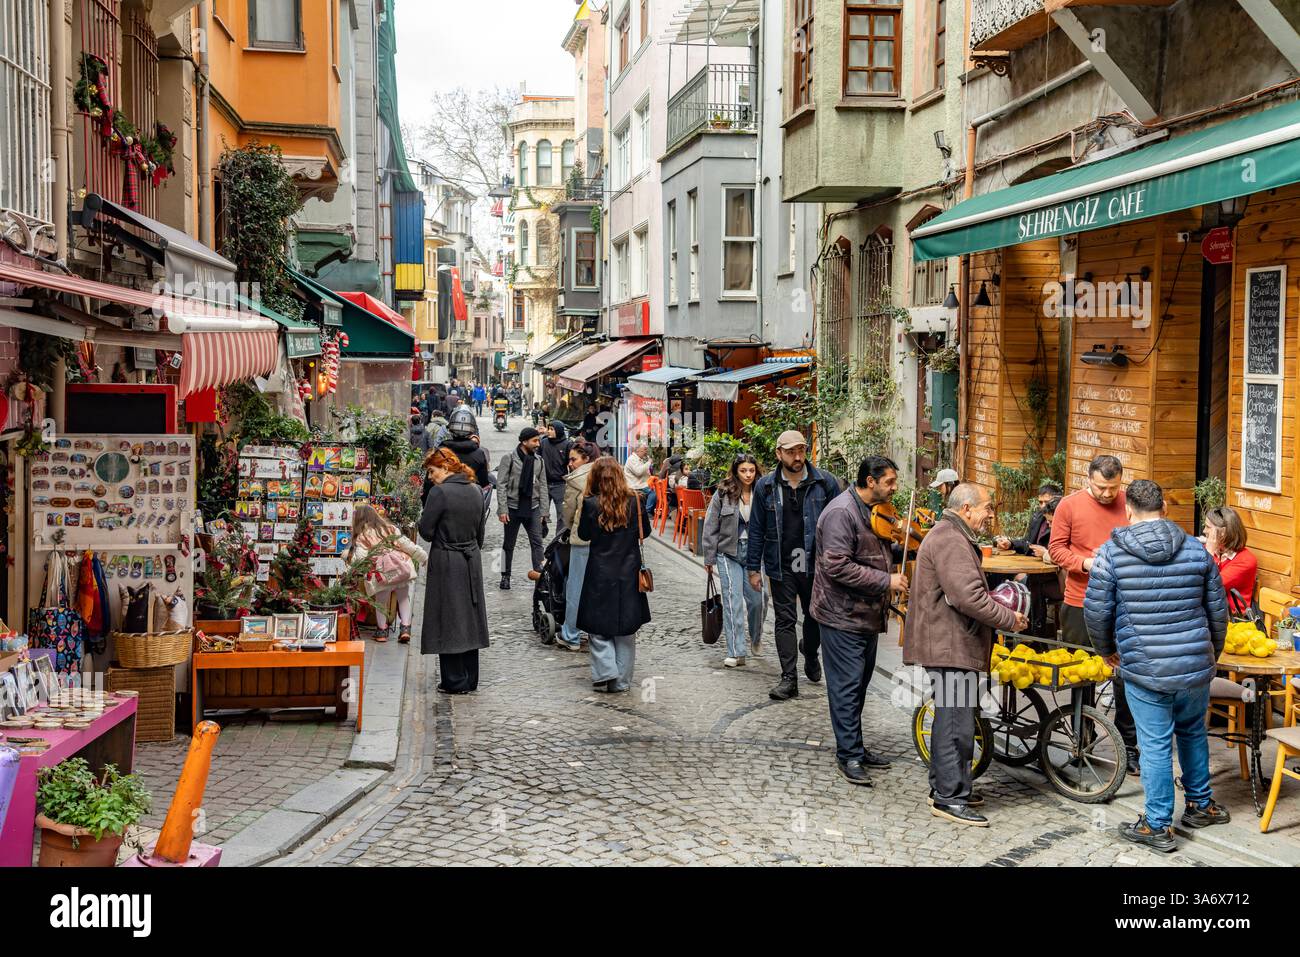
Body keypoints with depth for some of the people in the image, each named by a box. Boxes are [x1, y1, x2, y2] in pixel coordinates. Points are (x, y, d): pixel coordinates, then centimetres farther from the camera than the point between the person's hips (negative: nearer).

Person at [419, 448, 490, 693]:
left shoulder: (440, 492, -16)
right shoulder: (475, 492, 5)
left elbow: (426, 531, -15)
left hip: (446, 563, -7)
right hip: (472, 561, 7)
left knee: (448, 620, 2)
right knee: (469, 618, 13)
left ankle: (455, 682, 5)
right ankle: (470, 679, 20)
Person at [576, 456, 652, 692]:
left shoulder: (591, 504, -13)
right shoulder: (633, 501, -7)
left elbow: (584, 534, -1)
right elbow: (642, 532, 5)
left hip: (600, 573, -2)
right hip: (629, 573, 2)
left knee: (599, 627, 11)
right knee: (626, 629, 11)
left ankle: (605, 673, 0)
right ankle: (622, 680, 16)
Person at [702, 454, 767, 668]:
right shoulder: (723, 494, -4)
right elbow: (711, 526, 0)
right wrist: (709, 557, 0)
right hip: (729, 554, -1)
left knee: (756, 599, 2)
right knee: (733, 601, -6)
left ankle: (755, 638, 32)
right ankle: (736, 652, -2)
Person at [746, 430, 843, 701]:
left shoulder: (825, 482, -3)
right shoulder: (765, 487, 0)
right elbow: (756, 529, 4)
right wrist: (753, 567, 2)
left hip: (816, 564, 0)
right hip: (782, 567, 0)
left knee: (816, 616, 16)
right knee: (785, 621, 2)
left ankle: (810, 653, 44)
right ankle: (789, 679, 7)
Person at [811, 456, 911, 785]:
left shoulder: (875, 511, 10)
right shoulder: (841, 512, -21)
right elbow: (838, 567, -27)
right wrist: (886, 581, -25)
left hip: (866, 615, 10)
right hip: (842, 615, -10)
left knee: (859, 683, 17)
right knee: (847, 685, -3)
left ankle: (854, 746, 28)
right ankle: (849, 755, 5)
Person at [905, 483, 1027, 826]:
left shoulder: (954, 537, 20)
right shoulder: (950, 541, -18)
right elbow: (969, 597, -25)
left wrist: (1001, 608, 15)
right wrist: (1010, 619, -15)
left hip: (951, 644, 12)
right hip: (951, 648, -12)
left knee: (950, 719, 17)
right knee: (955, 723, -7)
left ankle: (943, 787, 26)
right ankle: (950, 798, -2)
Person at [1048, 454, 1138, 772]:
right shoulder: (1070, 505, -3)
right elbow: (1056, 548, -1)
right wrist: (1085, 563, -17)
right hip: (1080, 604, 0)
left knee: (1125, 675, 2)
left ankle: (1129, 745, 12)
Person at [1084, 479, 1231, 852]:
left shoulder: (1111, 553, -9)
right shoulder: (1196, 549, 0)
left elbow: (1096, 612, -5)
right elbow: (1218, 610, 7)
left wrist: (1106, 650, 14)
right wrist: (1213, 653, 23)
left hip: (1144, 669, -3)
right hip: (1195, 666, 4)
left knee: (1155, 745, 5)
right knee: (1193, 733, 24)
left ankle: (1157, 826, 13)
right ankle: (1200, 805, 39)